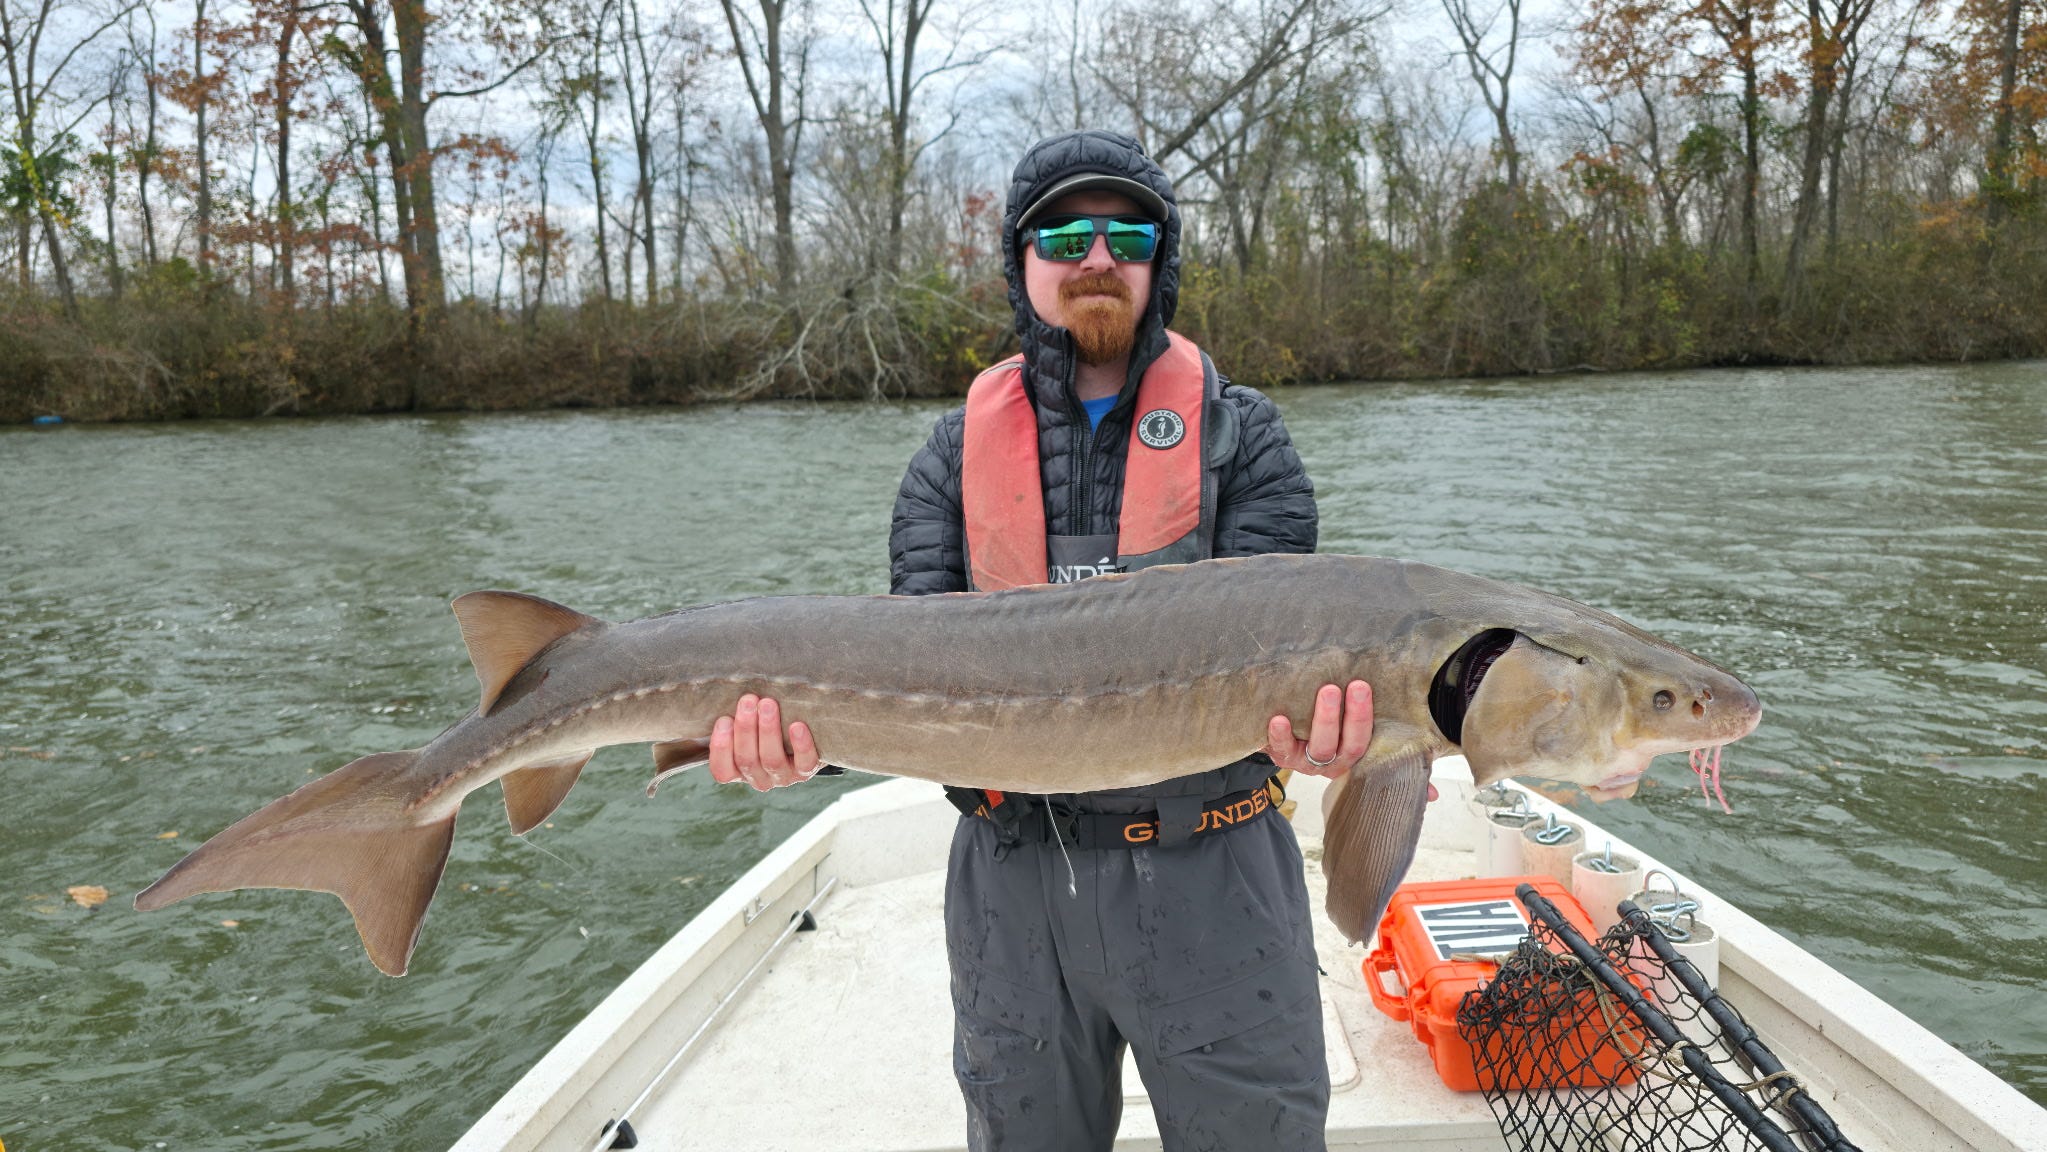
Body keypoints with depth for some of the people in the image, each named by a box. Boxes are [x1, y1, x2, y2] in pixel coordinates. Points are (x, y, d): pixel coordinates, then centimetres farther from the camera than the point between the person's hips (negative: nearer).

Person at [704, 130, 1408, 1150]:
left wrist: (1310, 719, -33)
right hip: (1014, 878, 2)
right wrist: (808, 723, -23)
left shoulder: (1240, 433, 1)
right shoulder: (961, 447, 5)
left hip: (1206, 874, -1)